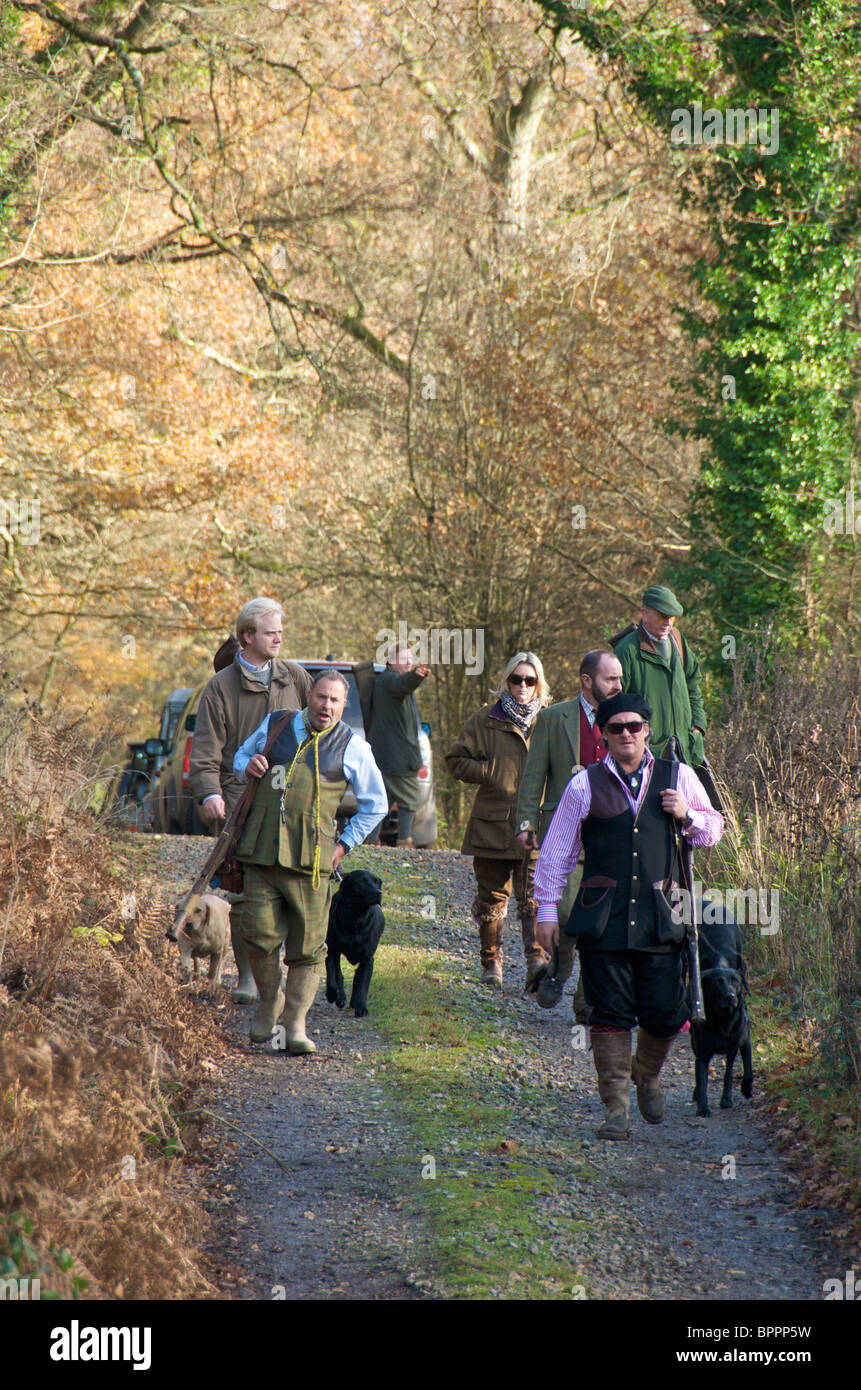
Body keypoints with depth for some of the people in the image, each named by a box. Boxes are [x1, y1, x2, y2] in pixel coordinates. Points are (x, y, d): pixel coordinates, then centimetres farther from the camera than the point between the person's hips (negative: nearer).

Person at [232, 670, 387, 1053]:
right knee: (261, 935, -5)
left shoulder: (352, 747, 7)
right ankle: (269, 1003, 19)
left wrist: (345, 843, 7)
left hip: (311, 861, -1)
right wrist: (247, 767, 4)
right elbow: (240, 757, 28)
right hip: (262, 852, 1)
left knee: (307, 946, -3)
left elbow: (374, 805, 16)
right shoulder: (273, 726, 12)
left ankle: (295, 1024, 5)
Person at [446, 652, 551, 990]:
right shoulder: (487, 720, 6)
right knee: (492, 896, 7)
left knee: (534, 896, -9)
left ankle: (537, 961, -12)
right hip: (492, 824, 1)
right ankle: (491, 963, 17)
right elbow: (456, 759, 7)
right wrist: (491, 774, -7)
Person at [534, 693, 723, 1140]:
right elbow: (556, 851, 9)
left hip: (659, 917, 1)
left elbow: (713, 830, 19)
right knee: (610, 1014, -3)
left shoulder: (678, 777, 9)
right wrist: (547, 910, 7)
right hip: (602, 918, -1)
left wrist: (687, 815, -2)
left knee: (665, 1012, -2)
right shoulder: (585, 785, 4)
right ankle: (616, 1109, 4)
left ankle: (647, 1076, 29)